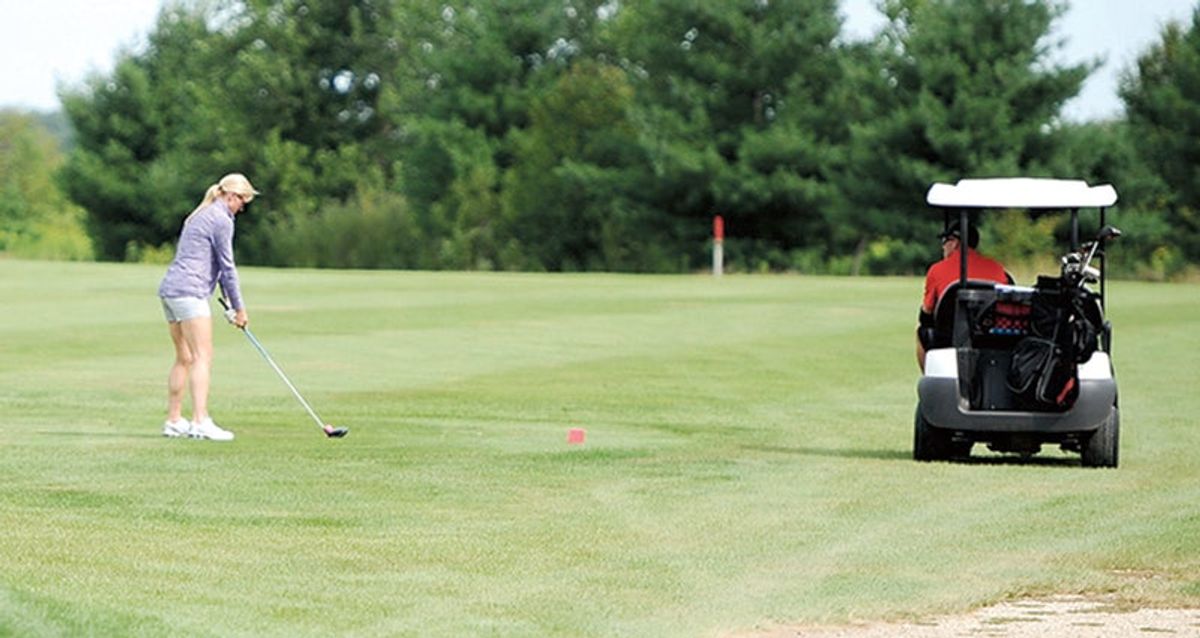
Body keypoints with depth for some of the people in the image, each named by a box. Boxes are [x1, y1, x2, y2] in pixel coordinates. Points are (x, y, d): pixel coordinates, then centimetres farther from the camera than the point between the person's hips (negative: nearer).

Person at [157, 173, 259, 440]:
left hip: (170, 288, 10)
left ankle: (174, 421, 13)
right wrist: (239, 307, 1)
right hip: (189, 291, -10)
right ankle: (200, 421, -21)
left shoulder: (201, 215, 23)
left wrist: (229, 304, 21)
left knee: (184, 358, 13)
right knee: (202, 356, -13)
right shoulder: (221, 219, -7)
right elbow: (227, 266, -6)